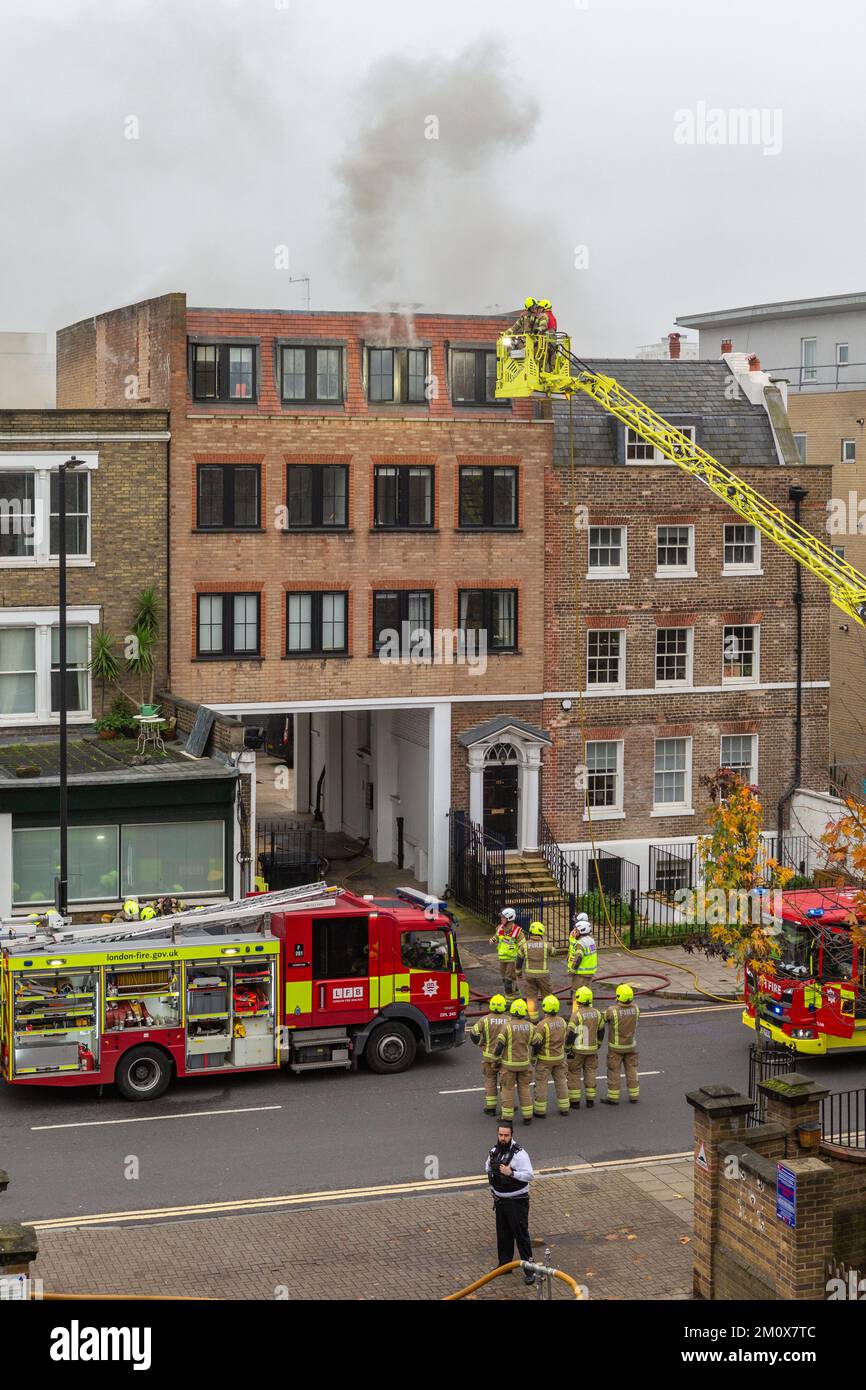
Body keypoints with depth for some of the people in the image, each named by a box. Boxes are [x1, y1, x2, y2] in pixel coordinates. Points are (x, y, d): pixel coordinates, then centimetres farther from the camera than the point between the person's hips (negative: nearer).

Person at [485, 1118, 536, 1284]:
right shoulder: (494, 1151, 3)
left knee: (521, 1235, -4)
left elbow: (530, 1175, -23)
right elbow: (488, 1167, 22)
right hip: (500, 1200, 7)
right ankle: (504, 1264, 29)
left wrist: (511, 1173, -30)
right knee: (503, 1234, 16)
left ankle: (529, 1269, 2)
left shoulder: (519, 1154, -19)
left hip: (517, 1201, -7)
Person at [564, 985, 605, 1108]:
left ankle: (574, 1101, 8)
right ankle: (590, 1100, 16)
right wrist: (598, 1045, 23)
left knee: (574, 1074, 6)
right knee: (590, 1073, 13)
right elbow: (601, 1031, 10)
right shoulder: (597, 1013, 0)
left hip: (578, 1050, -4)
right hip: (592, 1049, 4)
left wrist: (567, 1049, -6)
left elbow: (571, 1034, -17)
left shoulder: (577, 1014, -18)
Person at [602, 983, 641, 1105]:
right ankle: (634, 1096, 21)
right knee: (631, 1070, 14)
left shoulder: (612, 1010, -25)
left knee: (613, 1071, 8)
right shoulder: (635, 1008, -12)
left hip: (616, 1047, -4)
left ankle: (613, 1098, 14)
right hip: (631, 1045, 4)